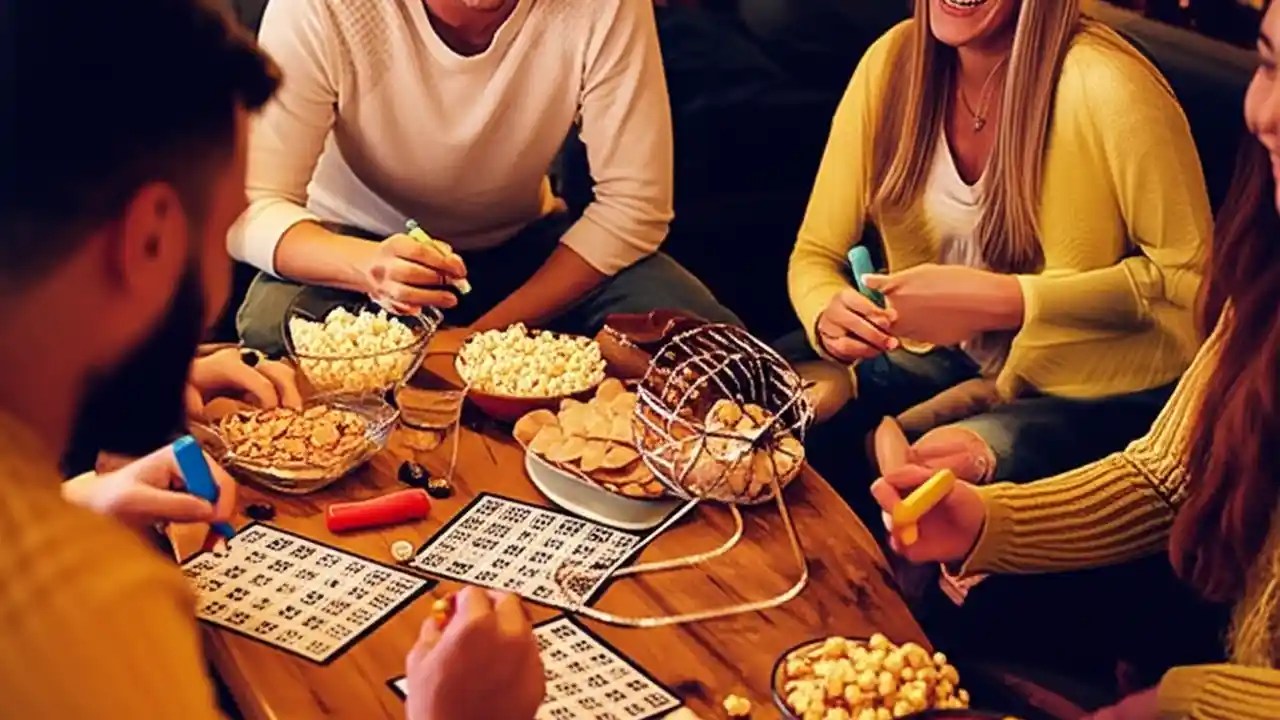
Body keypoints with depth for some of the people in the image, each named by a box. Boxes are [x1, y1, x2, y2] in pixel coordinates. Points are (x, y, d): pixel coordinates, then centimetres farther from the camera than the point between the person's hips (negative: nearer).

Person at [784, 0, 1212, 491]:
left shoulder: (1104, 83, -22)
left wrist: (999, 299, -26)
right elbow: (815, 254, 0)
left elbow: (1189, 280, -17)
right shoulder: (894, 61, -6)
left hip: (1093, 393, -5)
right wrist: (829, 318, -24)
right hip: (948, 358, 5)